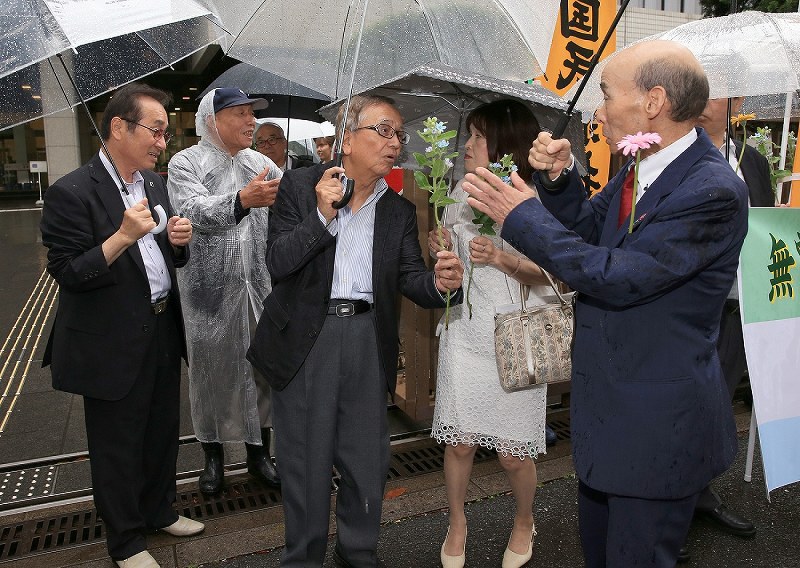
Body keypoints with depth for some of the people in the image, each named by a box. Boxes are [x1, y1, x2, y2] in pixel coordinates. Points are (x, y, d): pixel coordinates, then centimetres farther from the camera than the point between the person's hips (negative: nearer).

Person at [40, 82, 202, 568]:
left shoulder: (154, 183, 7)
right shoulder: (72, 193, -16)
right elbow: (68, 275, -18)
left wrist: (179, 241, -8)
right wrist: (122, 237, -30)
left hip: (163, 332, 7)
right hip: (113, 345, -7)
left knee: (163, 432, 21)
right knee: (118, 447, 11)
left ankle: (159, 511, 44)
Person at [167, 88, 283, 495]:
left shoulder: (261, 164, 9)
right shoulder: (185, 163, -3)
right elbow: (194, 210, -21)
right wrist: (243, 200, -38)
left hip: (261, 287, 3)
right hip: (210, 291, -3)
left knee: (263, 370, 11)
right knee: (211, 372, 10)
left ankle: (259, 453, 30)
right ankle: (213, 457, 31)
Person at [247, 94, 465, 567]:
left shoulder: (399, 210, 8)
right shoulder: (301, 186, -2)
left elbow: (410, 276, -1)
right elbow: (277, 262, -9)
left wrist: (439, 282, -22)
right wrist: (323, 216, -19)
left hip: (368, 338, 3)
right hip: (306, 337, -3)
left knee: (368, 458, 13)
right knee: (306, 456, 11)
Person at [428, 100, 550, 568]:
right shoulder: (462, 193, 7)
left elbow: (550, 274, -7)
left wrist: (502, 258, -22)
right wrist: (438, 247, -3)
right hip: (466, 331, 3)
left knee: (513, 453, 6)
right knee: (459, 441, 7)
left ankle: (525, 522, 37)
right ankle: (458, 523, 33)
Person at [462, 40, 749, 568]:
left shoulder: (714, 191, -24)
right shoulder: (640, 168, 3)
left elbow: (619, 276, -27)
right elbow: (585, 229, 12)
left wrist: (524, 217, -21)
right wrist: (559, 177, -7)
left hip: (659, 425, -8)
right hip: (607, 406, 9)